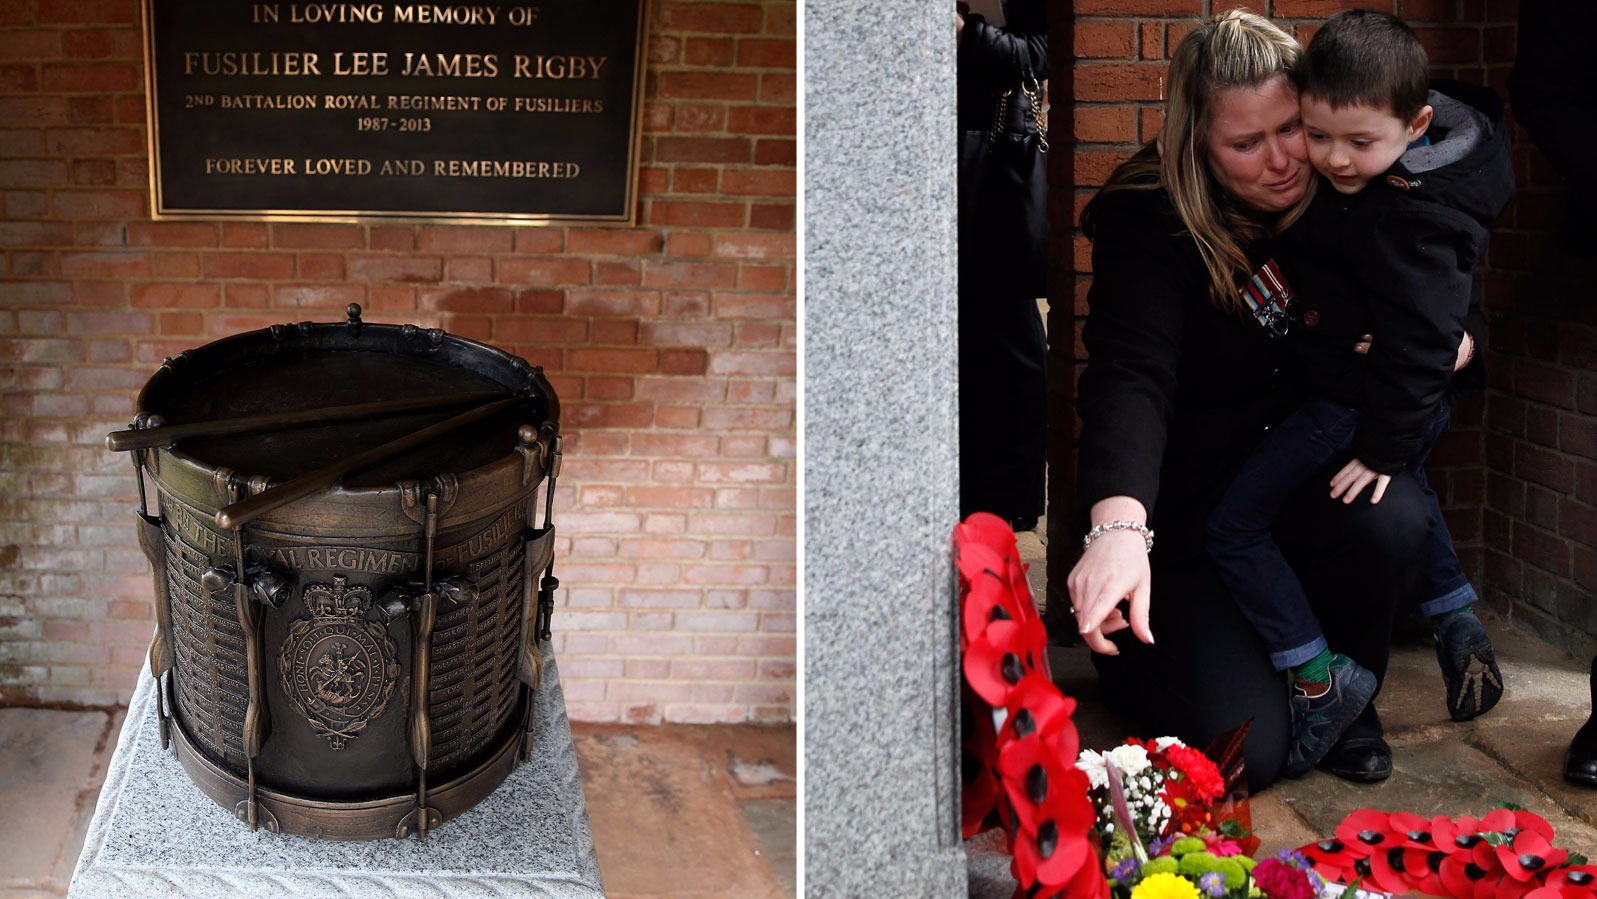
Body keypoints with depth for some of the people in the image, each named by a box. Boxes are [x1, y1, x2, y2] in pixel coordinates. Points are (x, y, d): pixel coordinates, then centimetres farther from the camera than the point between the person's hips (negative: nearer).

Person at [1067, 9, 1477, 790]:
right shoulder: (1147, 220, -19)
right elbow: (1130, 374, -36)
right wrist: (1116, 526, -53)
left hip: (1309, 485, 4)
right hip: (1181, 514, -4)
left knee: (1393, 519, -30)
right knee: (1246, 749, -16)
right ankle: (1130, 648, 17)